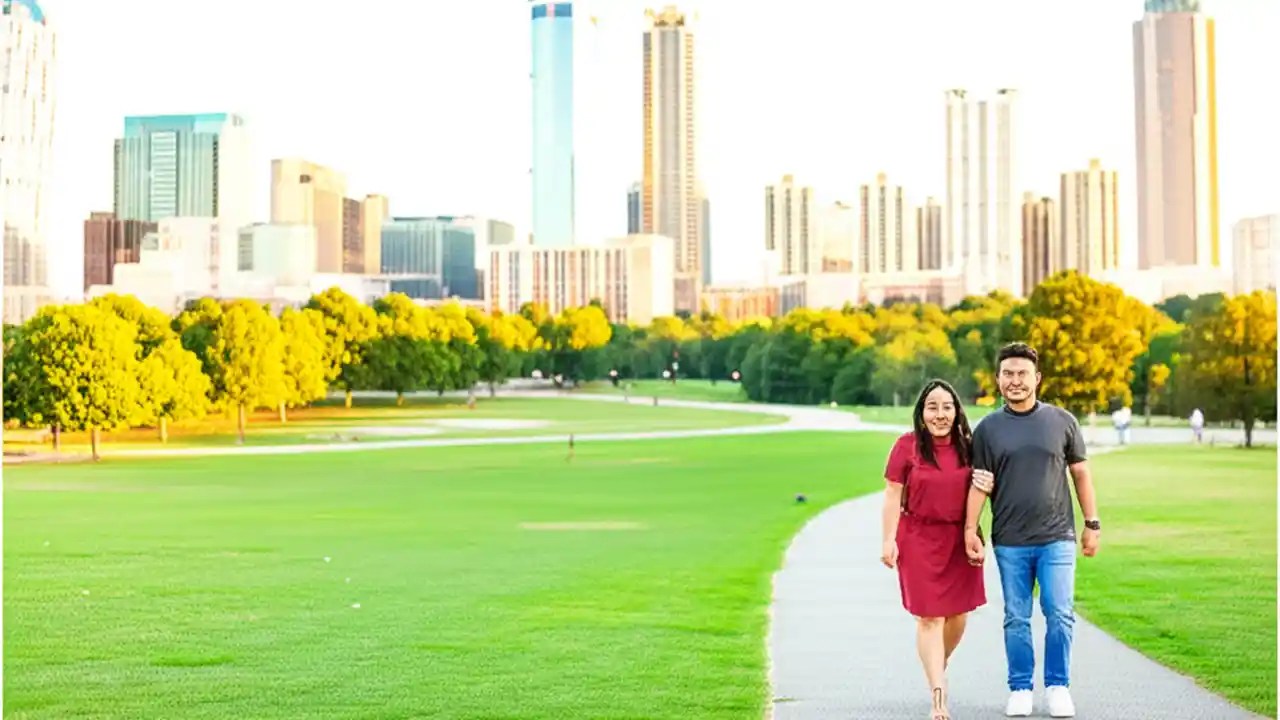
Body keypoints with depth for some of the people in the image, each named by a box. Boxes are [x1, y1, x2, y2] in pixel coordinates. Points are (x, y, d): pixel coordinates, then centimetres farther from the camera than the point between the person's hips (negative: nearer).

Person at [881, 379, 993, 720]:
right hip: (920, 539, -4)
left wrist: (987, 486, -4)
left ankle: (937, 670, 38)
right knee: (930, 618, -4)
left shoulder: (967, 447, 5)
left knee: (957, 616, 10)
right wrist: (889, 539, -9)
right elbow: (893, 495, -5)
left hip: (960, 539, 4)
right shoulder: (907, 446, -6)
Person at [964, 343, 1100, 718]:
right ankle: (1020, 689, 16)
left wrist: (1092, 524, 6)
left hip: (1056, 538, 0)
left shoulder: (1062, 421, 4)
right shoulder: (988, 428, 4)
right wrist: (970, 529, -3)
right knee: (1016, 619, 6)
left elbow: (1081, 474, 9)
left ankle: (1058, 687, 10)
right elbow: (979, 484, 4)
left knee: (1060, 615, -3)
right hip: (1009, 542, 1)